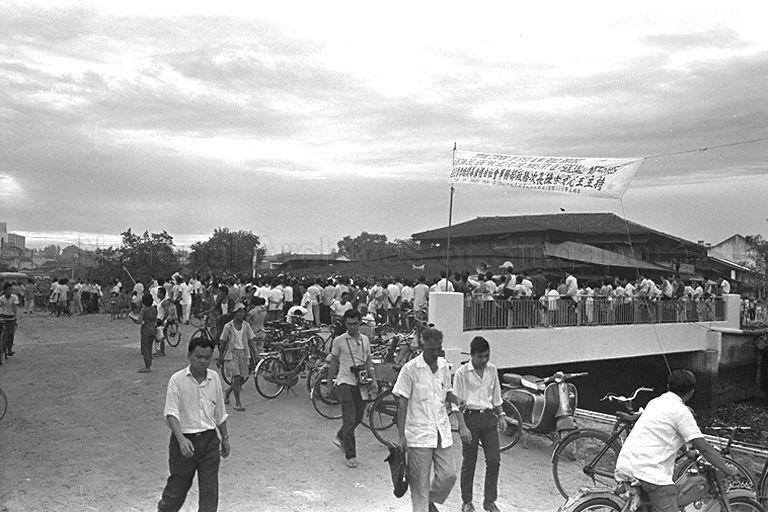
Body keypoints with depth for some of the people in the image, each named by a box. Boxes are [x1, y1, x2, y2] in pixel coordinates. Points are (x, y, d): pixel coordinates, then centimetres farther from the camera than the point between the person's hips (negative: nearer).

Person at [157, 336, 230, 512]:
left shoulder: (214, 378, 4)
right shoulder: (177, 380, -10)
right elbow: (171, 413, -18)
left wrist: (225, 437, 16)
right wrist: (181, 439, -30)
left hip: (210, 439, 3)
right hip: (185, 441, -3)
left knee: (210, 492, 3)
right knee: (177, 488, 12)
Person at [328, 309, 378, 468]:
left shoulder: (365, 339, 9)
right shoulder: (339, 341, -3)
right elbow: (333, 363, 5)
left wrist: (374, 380, 7)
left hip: (360, 383, 5)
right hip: (345, 383, -5)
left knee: (358, 418, 14)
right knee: (349, 419, -9)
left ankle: (340, 437, 40)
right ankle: (350, 456, 1)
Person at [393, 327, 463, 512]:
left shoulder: (444, 366, 5)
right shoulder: (410, 368, -11)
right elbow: (402, 403, -9)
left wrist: (456, 400, -3)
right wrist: (401, 436, -12)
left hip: (442, 431, 5)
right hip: (419, 434, -5)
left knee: (448, 475, 7)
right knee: (420, 483, 2)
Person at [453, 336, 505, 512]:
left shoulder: (492, 370, 5)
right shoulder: (462, 373, -10)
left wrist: (501, 415, 7)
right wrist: (462, 427, -15)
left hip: (488, 417, 4)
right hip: (470, 417, -4)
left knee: (494, 460, 1)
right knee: (469, 463, 5)